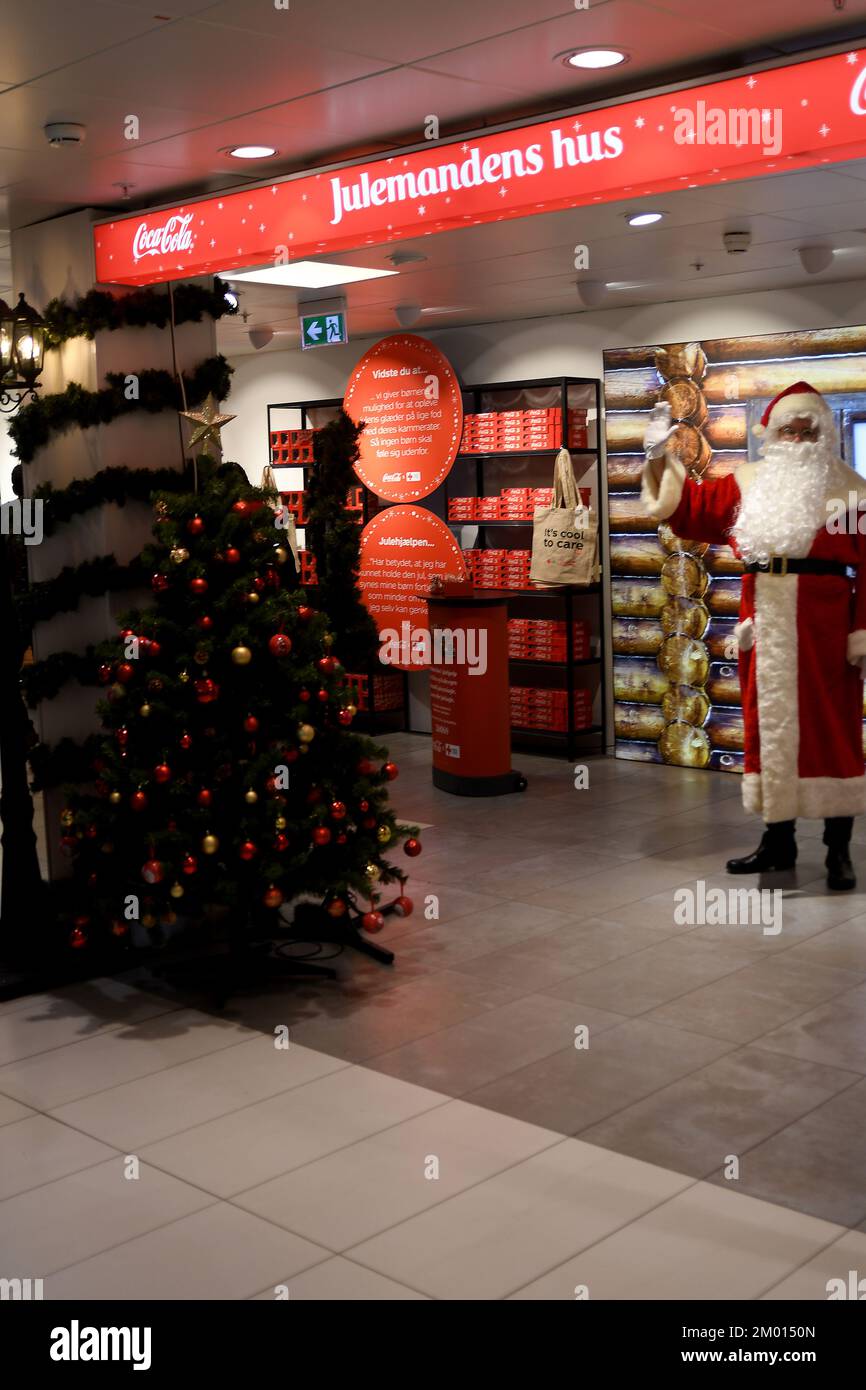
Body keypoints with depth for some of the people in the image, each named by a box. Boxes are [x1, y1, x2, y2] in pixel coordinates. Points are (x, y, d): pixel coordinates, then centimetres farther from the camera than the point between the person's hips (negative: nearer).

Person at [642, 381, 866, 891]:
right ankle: (779, 840, 20)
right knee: (770, 728, 9)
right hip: (765, 627, 4)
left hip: (824, 629, -4)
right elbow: (687, 508, 15)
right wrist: (662, 460, 2)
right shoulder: (748, 485, 11)